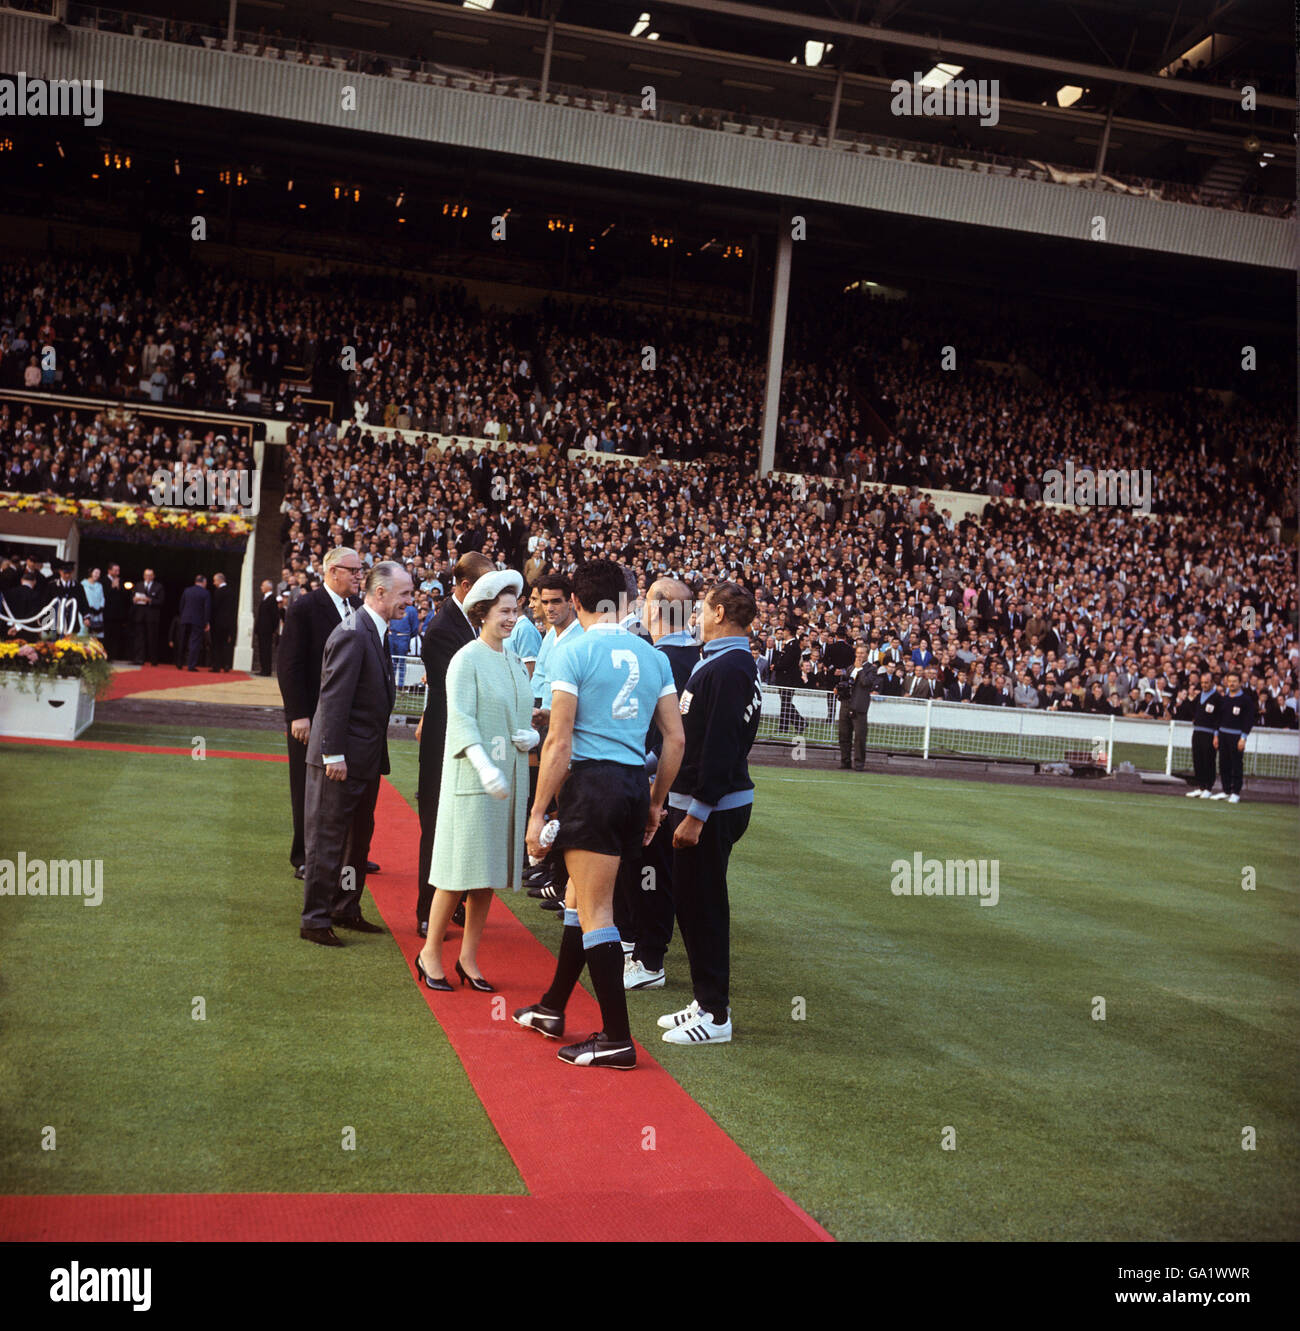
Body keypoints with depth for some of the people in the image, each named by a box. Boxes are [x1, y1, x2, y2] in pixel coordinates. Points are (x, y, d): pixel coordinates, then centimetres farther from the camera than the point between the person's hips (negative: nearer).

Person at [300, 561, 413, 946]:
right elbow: (334, 699, -21)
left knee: (358, 839, 18)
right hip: (342, 758, -10)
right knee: (327, 841, -1)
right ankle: (314, 919, 8)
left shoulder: (376, 632, 12)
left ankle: (346, 910, 30)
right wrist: (333, 755, -22)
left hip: (366, 759, 10)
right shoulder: (352, 634, -18)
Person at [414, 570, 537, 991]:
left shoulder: (514, 661, 14)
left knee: (489, 870, 8)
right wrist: (484, 766, -28)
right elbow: (461, 718, -16)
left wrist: (531, 736, -3)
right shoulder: (467, 659, -7)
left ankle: (468, 958, 17)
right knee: (460, 869, -4)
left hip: (510, 780, 7)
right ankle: (430, 953, 10)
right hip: (472, 780, -6)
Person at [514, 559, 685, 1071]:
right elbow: (675, 739, 8)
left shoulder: (573, 653, -7)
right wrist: (656, 803, 19)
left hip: (592, 781, -7)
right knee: (582, 898, 19)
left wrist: (538, 812, -5)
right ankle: (552, 1008, 31)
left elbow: (559, 743, -11)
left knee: (595, 911, -2)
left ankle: (617, 1039, 0)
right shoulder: (654, 657, 10)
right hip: (635, 784, 7)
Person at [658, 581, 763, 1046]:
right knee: (693, 902, 15)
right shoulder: (718, 663, 14)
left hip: (712, 808, -10)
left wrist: (696, 814, -24)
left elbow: (719, 747, -24)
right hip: (703, 802, 10)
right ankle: (706, 1002, 25)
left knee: (702, 906, -3)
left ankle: (715, 1015, 5)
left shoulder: (727, 670, -18)